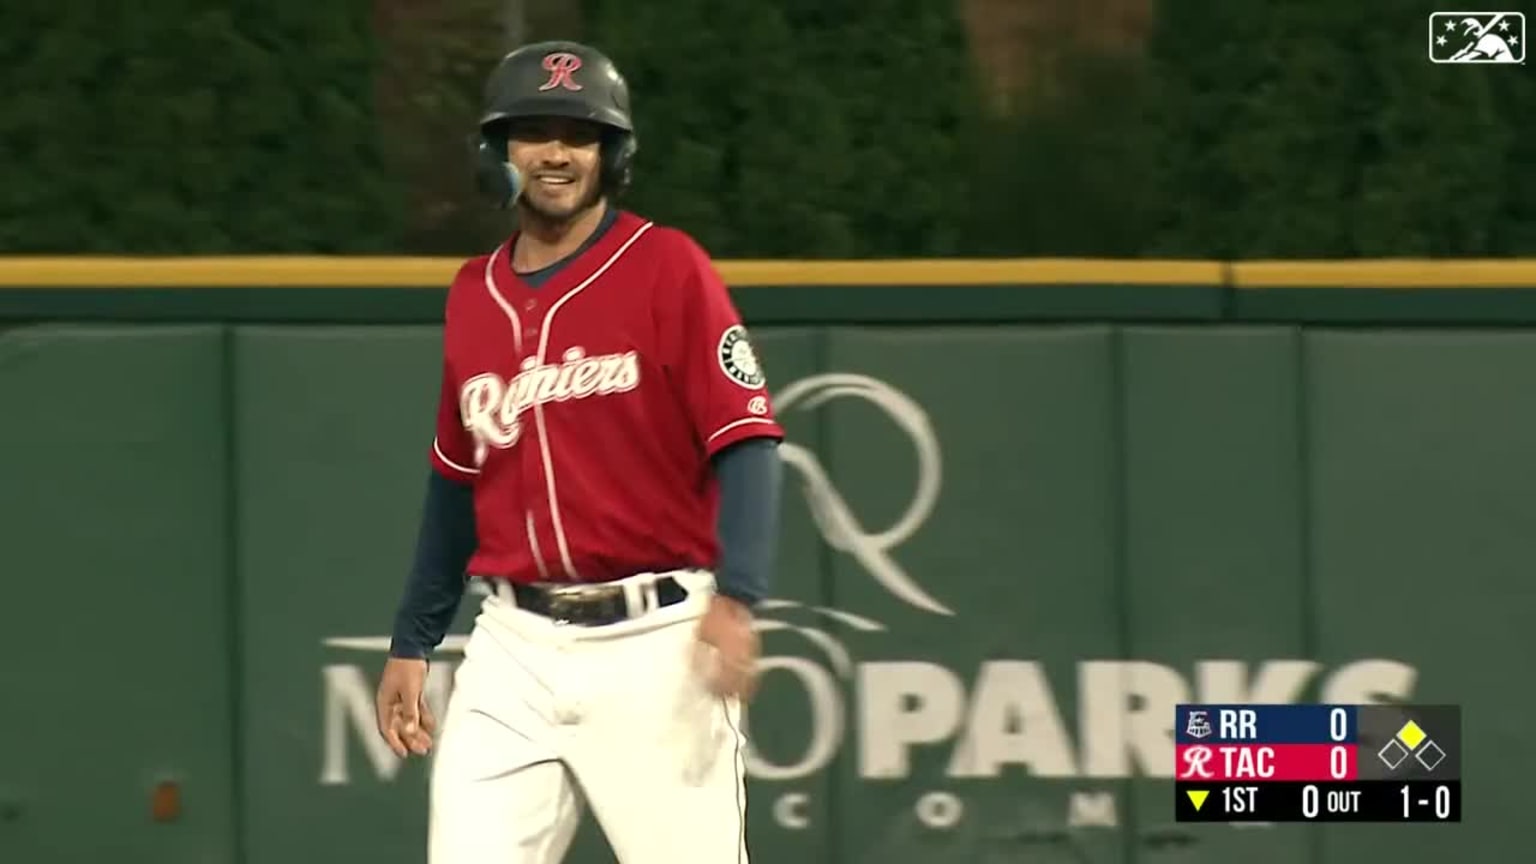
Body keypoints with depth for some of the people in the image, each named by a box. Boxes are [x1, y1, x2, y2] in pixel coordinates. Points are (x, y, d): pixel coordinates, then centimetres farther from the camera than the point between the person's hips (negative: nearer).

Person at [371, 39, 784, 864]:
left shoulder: (667, 268, -4)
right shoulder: (473, 296, 12)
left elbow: (745, 441, -10)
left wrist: (735, 598, -24)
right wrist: (411, 643, 23)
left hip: (653, 642, -5)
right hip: (514, 645, 5)